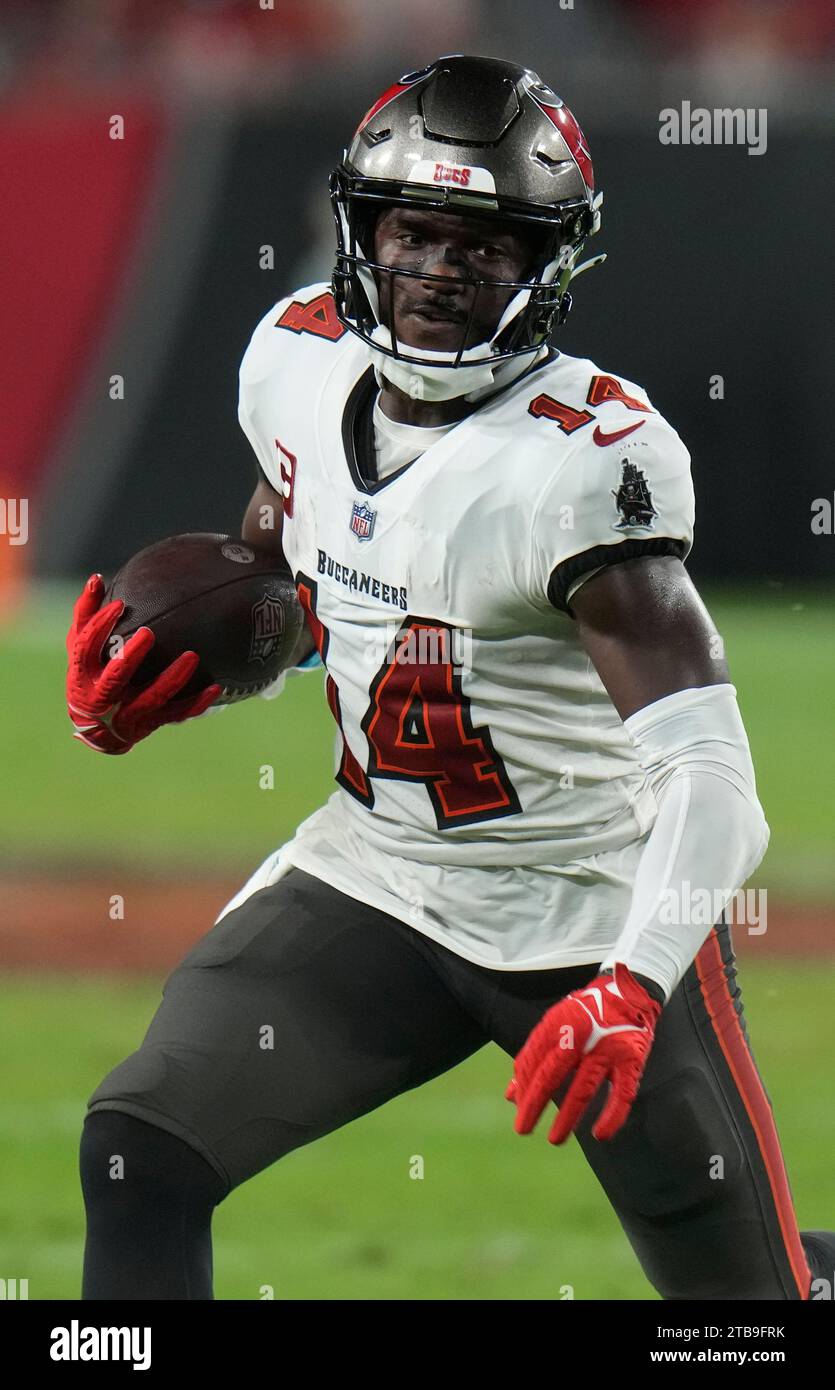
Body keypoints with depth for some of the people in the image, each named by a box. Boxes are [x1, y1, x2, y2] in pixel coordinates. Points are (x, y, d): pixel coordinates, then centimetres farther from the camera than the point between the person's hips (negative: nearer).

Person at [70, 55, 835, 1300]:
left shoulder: (586, 456, -26)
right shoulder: (299, 360, -5)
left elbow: (710, 778, -32)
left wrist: (633, 986, -46)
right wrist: (171, 682, -4)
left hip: (597, 915, -5)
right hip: (375, 874, 5)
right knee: (139, 1150, -14)